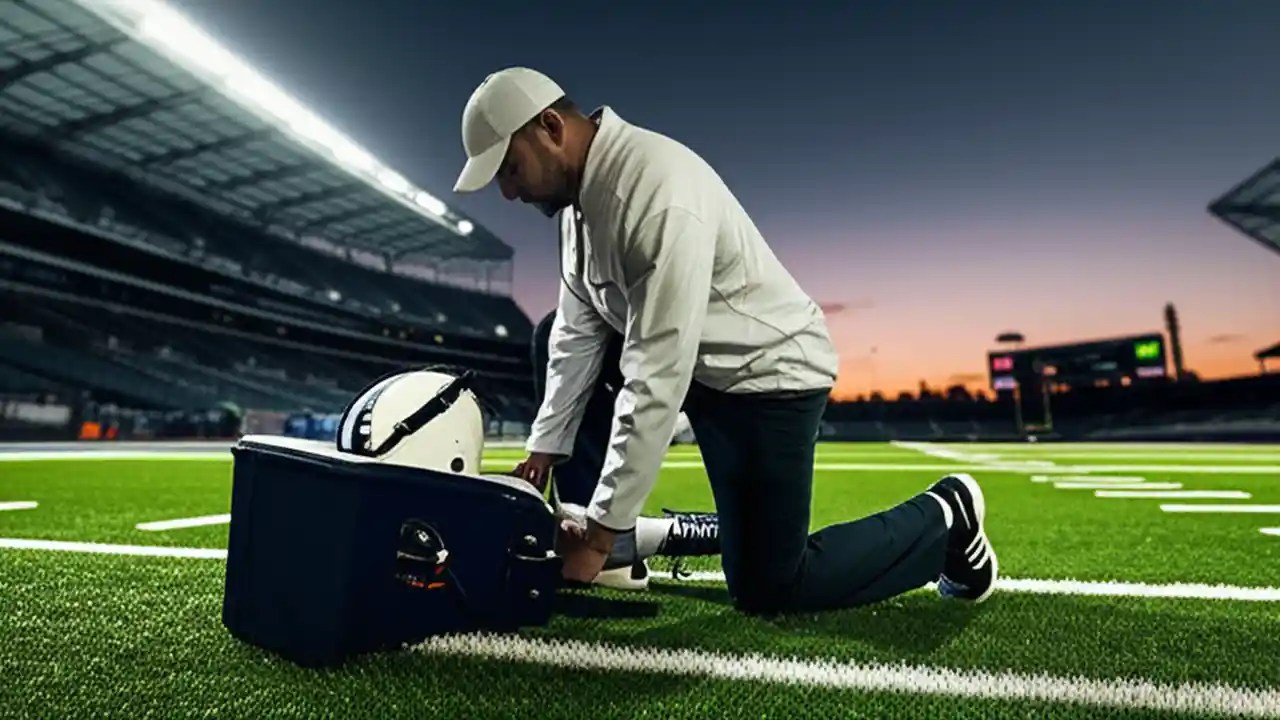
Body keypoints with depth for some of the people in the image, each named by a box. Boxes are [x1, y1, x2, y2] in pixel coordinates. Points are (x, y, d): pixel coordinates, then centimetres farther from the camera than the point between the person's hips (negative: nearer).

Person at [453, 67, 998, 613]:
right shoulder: (581, 187, -3)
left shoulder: (661, 193, -30)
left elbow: (656, 382, -32)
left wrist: (600, 534, -26)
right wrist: (542, 452, 0)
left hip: (766, 373, -8)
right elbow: (580, 333, 1)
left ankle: (943, 517, 17)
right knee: (555, 337, 3)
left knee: (765, 590, -4)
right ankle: (610, 544, 6)